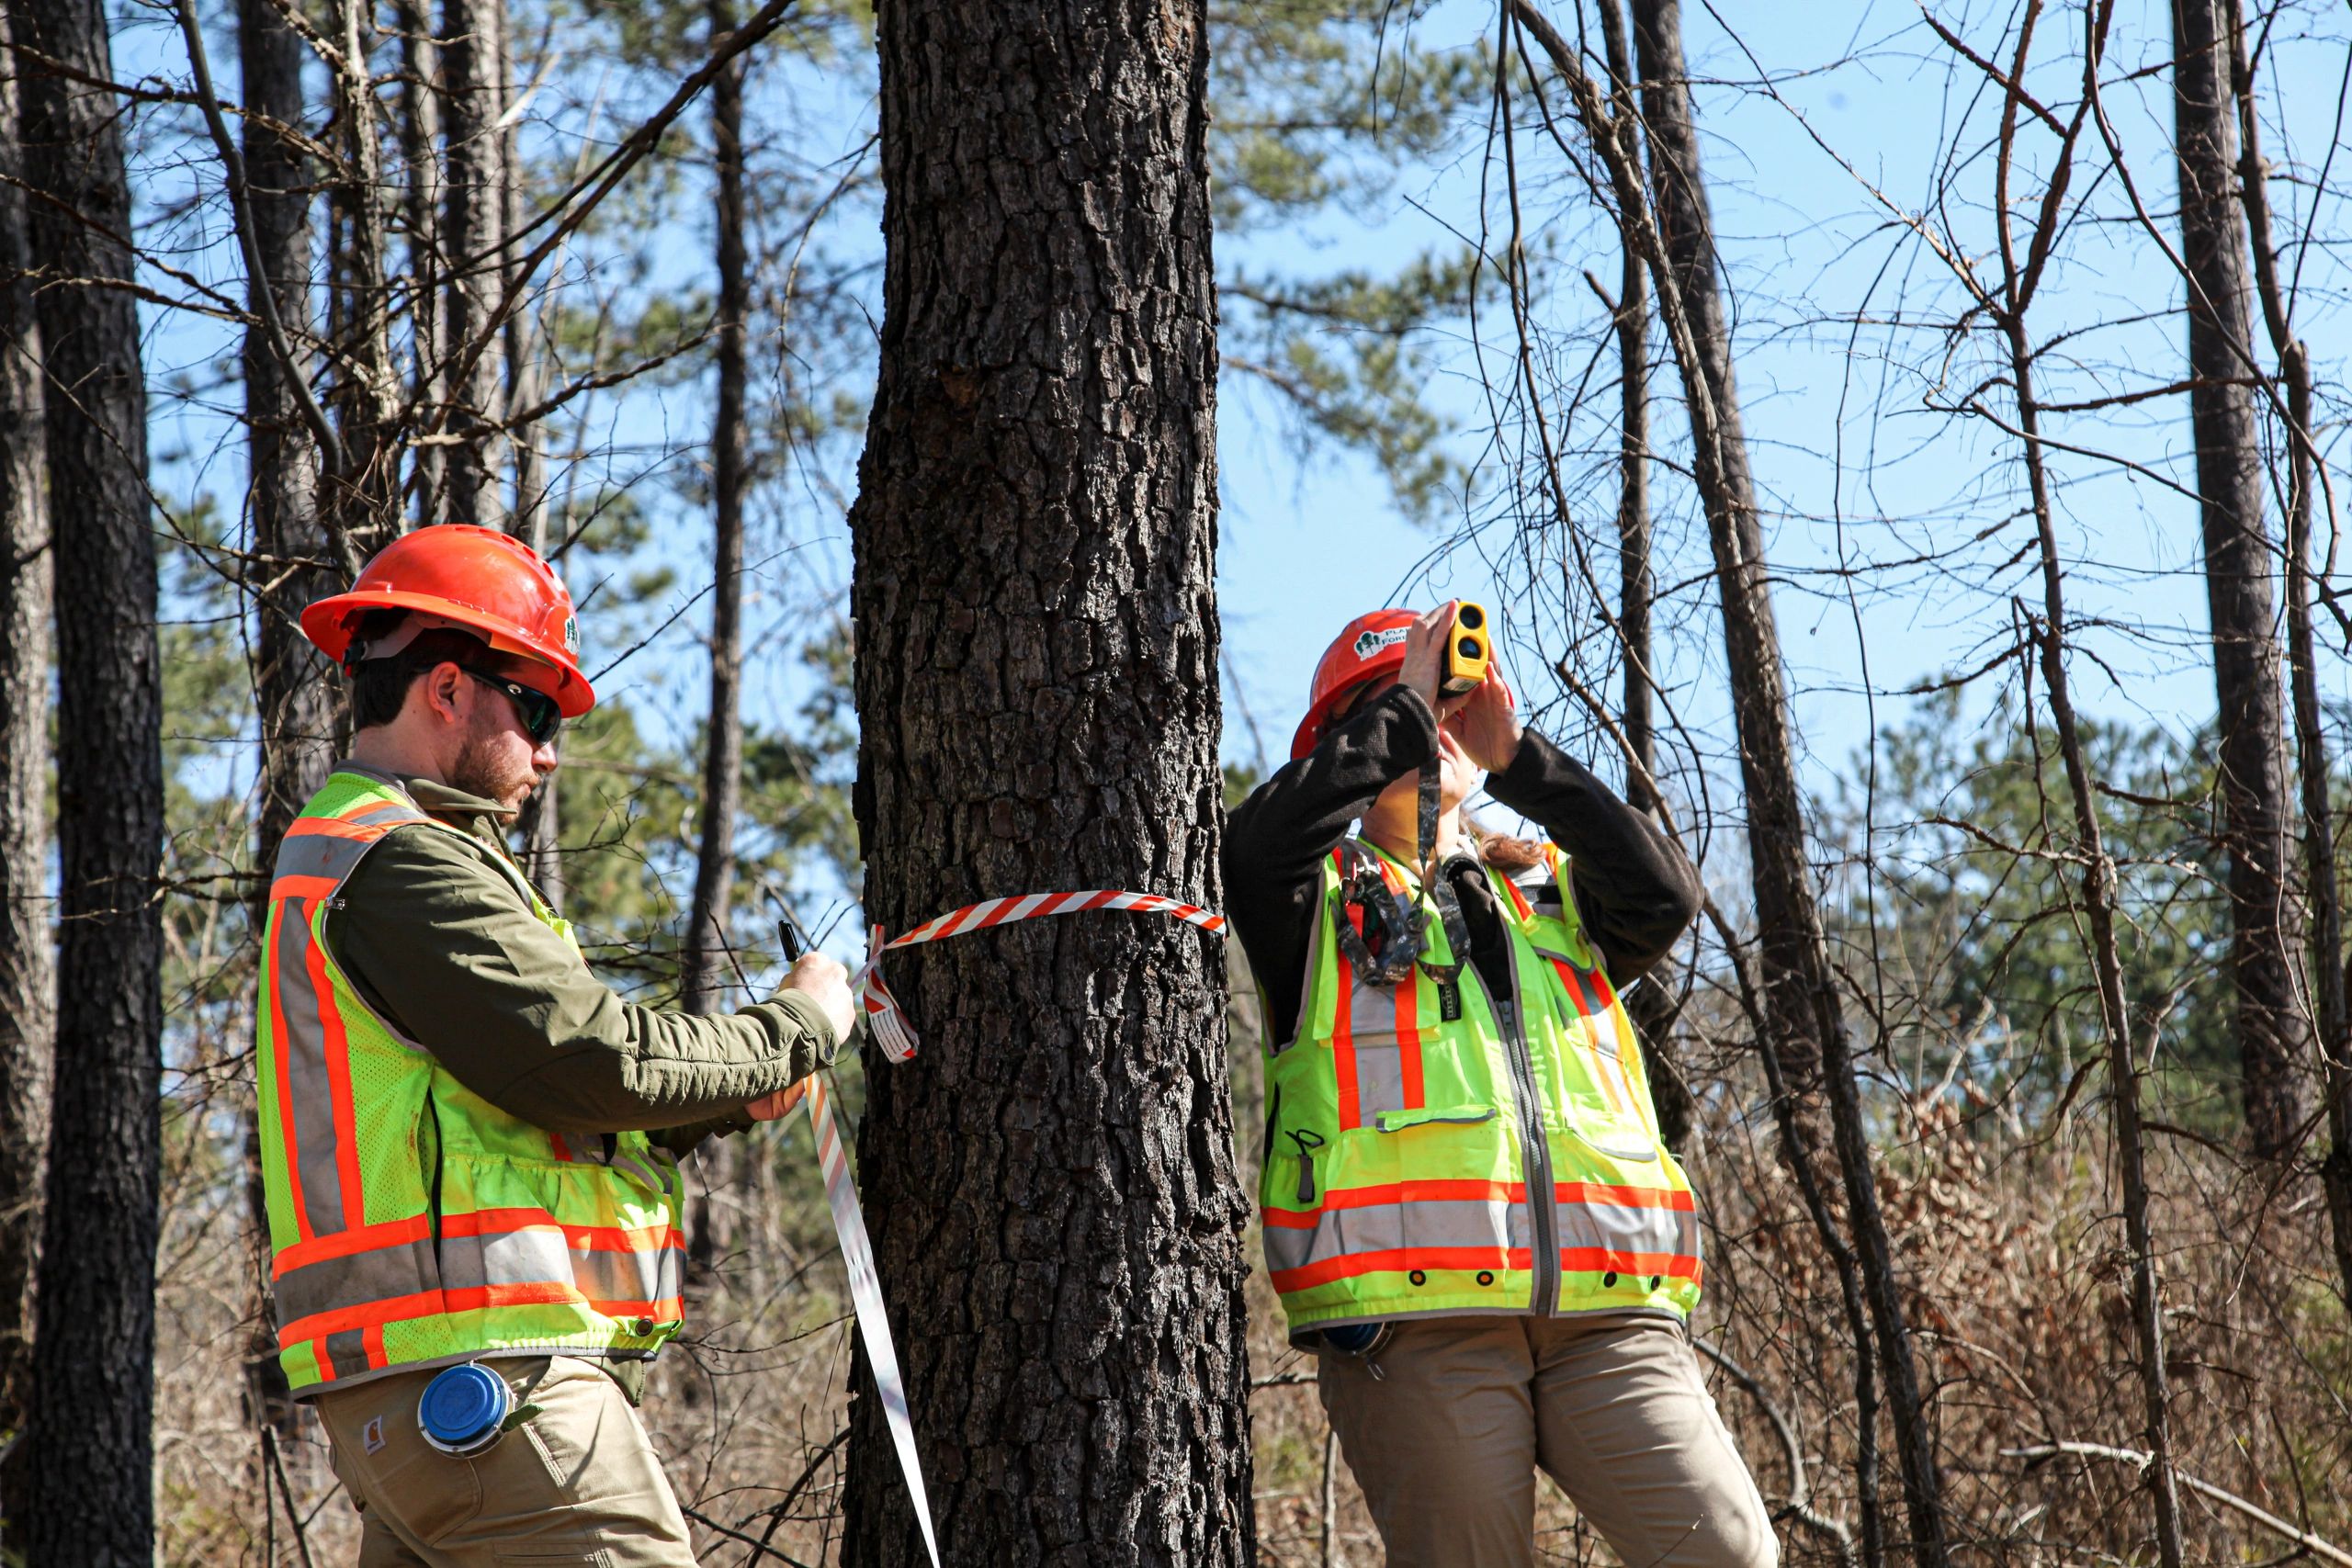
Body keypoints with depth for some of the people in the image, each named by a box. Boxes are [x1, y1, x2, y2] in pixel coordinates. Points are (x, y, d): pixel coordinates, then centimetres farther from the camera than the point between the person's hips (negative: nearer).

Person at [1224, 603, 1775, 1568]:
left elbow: (1665, 896, 4)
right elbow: (1261, 844, -8)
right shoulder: (1323, 897, 16)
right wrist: (1402, 710, -1)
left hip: (1608, 1314, 3)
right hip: (1415, 1314, -3)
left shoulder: (1551, 890, 25)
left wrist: (1514, 757, 0)